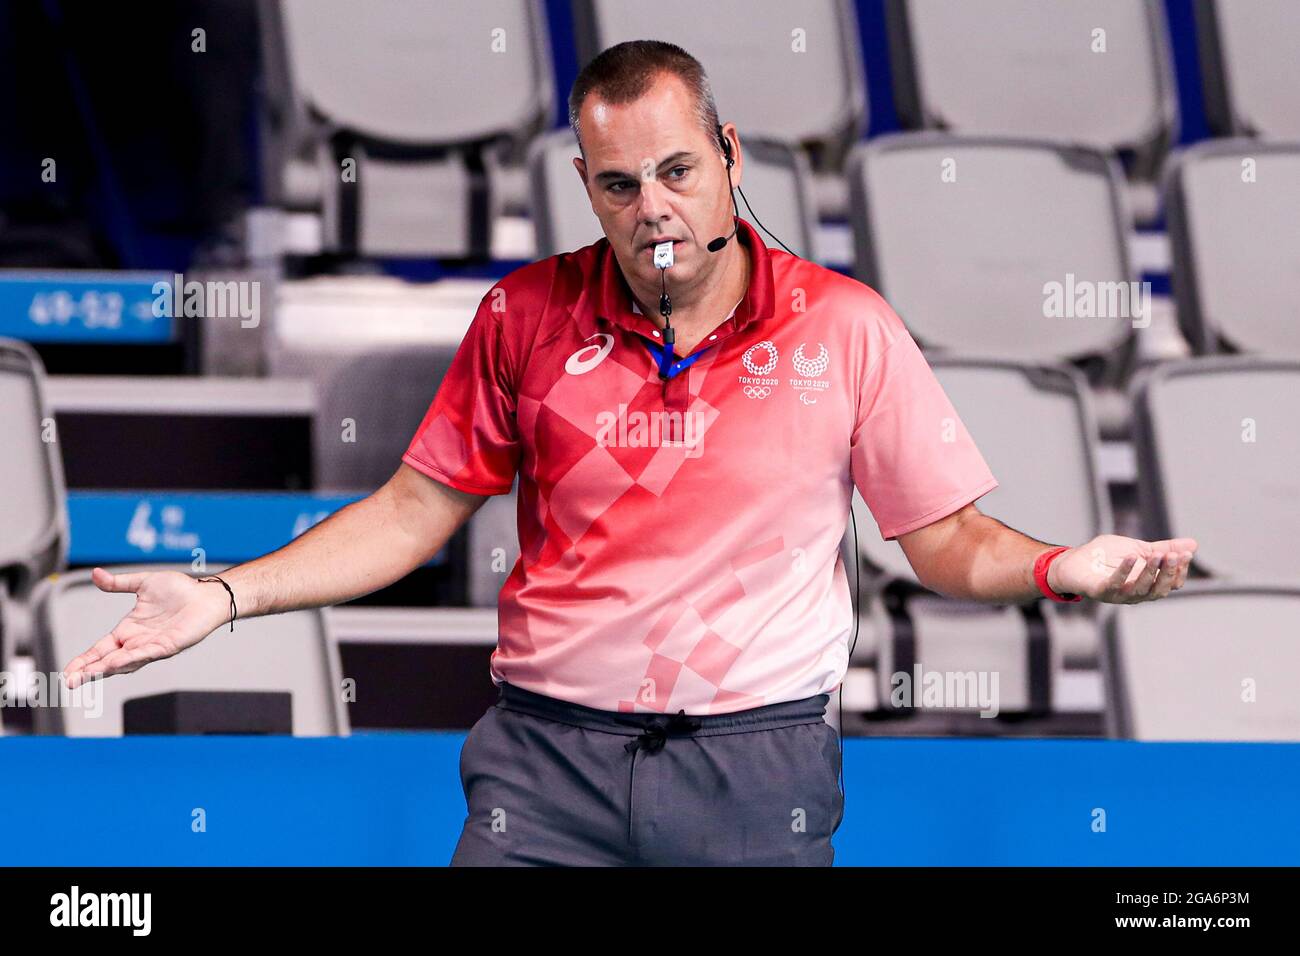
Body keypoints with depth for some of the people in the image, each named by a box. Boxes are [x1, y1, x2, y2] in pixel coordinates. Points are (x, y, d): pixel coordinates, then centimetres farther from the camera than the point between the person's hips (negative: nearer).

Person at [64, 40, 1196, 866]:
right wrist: (226, 594, 0)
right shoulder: (529, 317, 3)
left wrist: (1059, 567, -19)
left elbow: (947, 539, 3)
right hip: (551, 752, 1)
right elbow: (413, 512, 10)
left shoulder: (845, 327, -1)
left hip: (757, 758, -1)